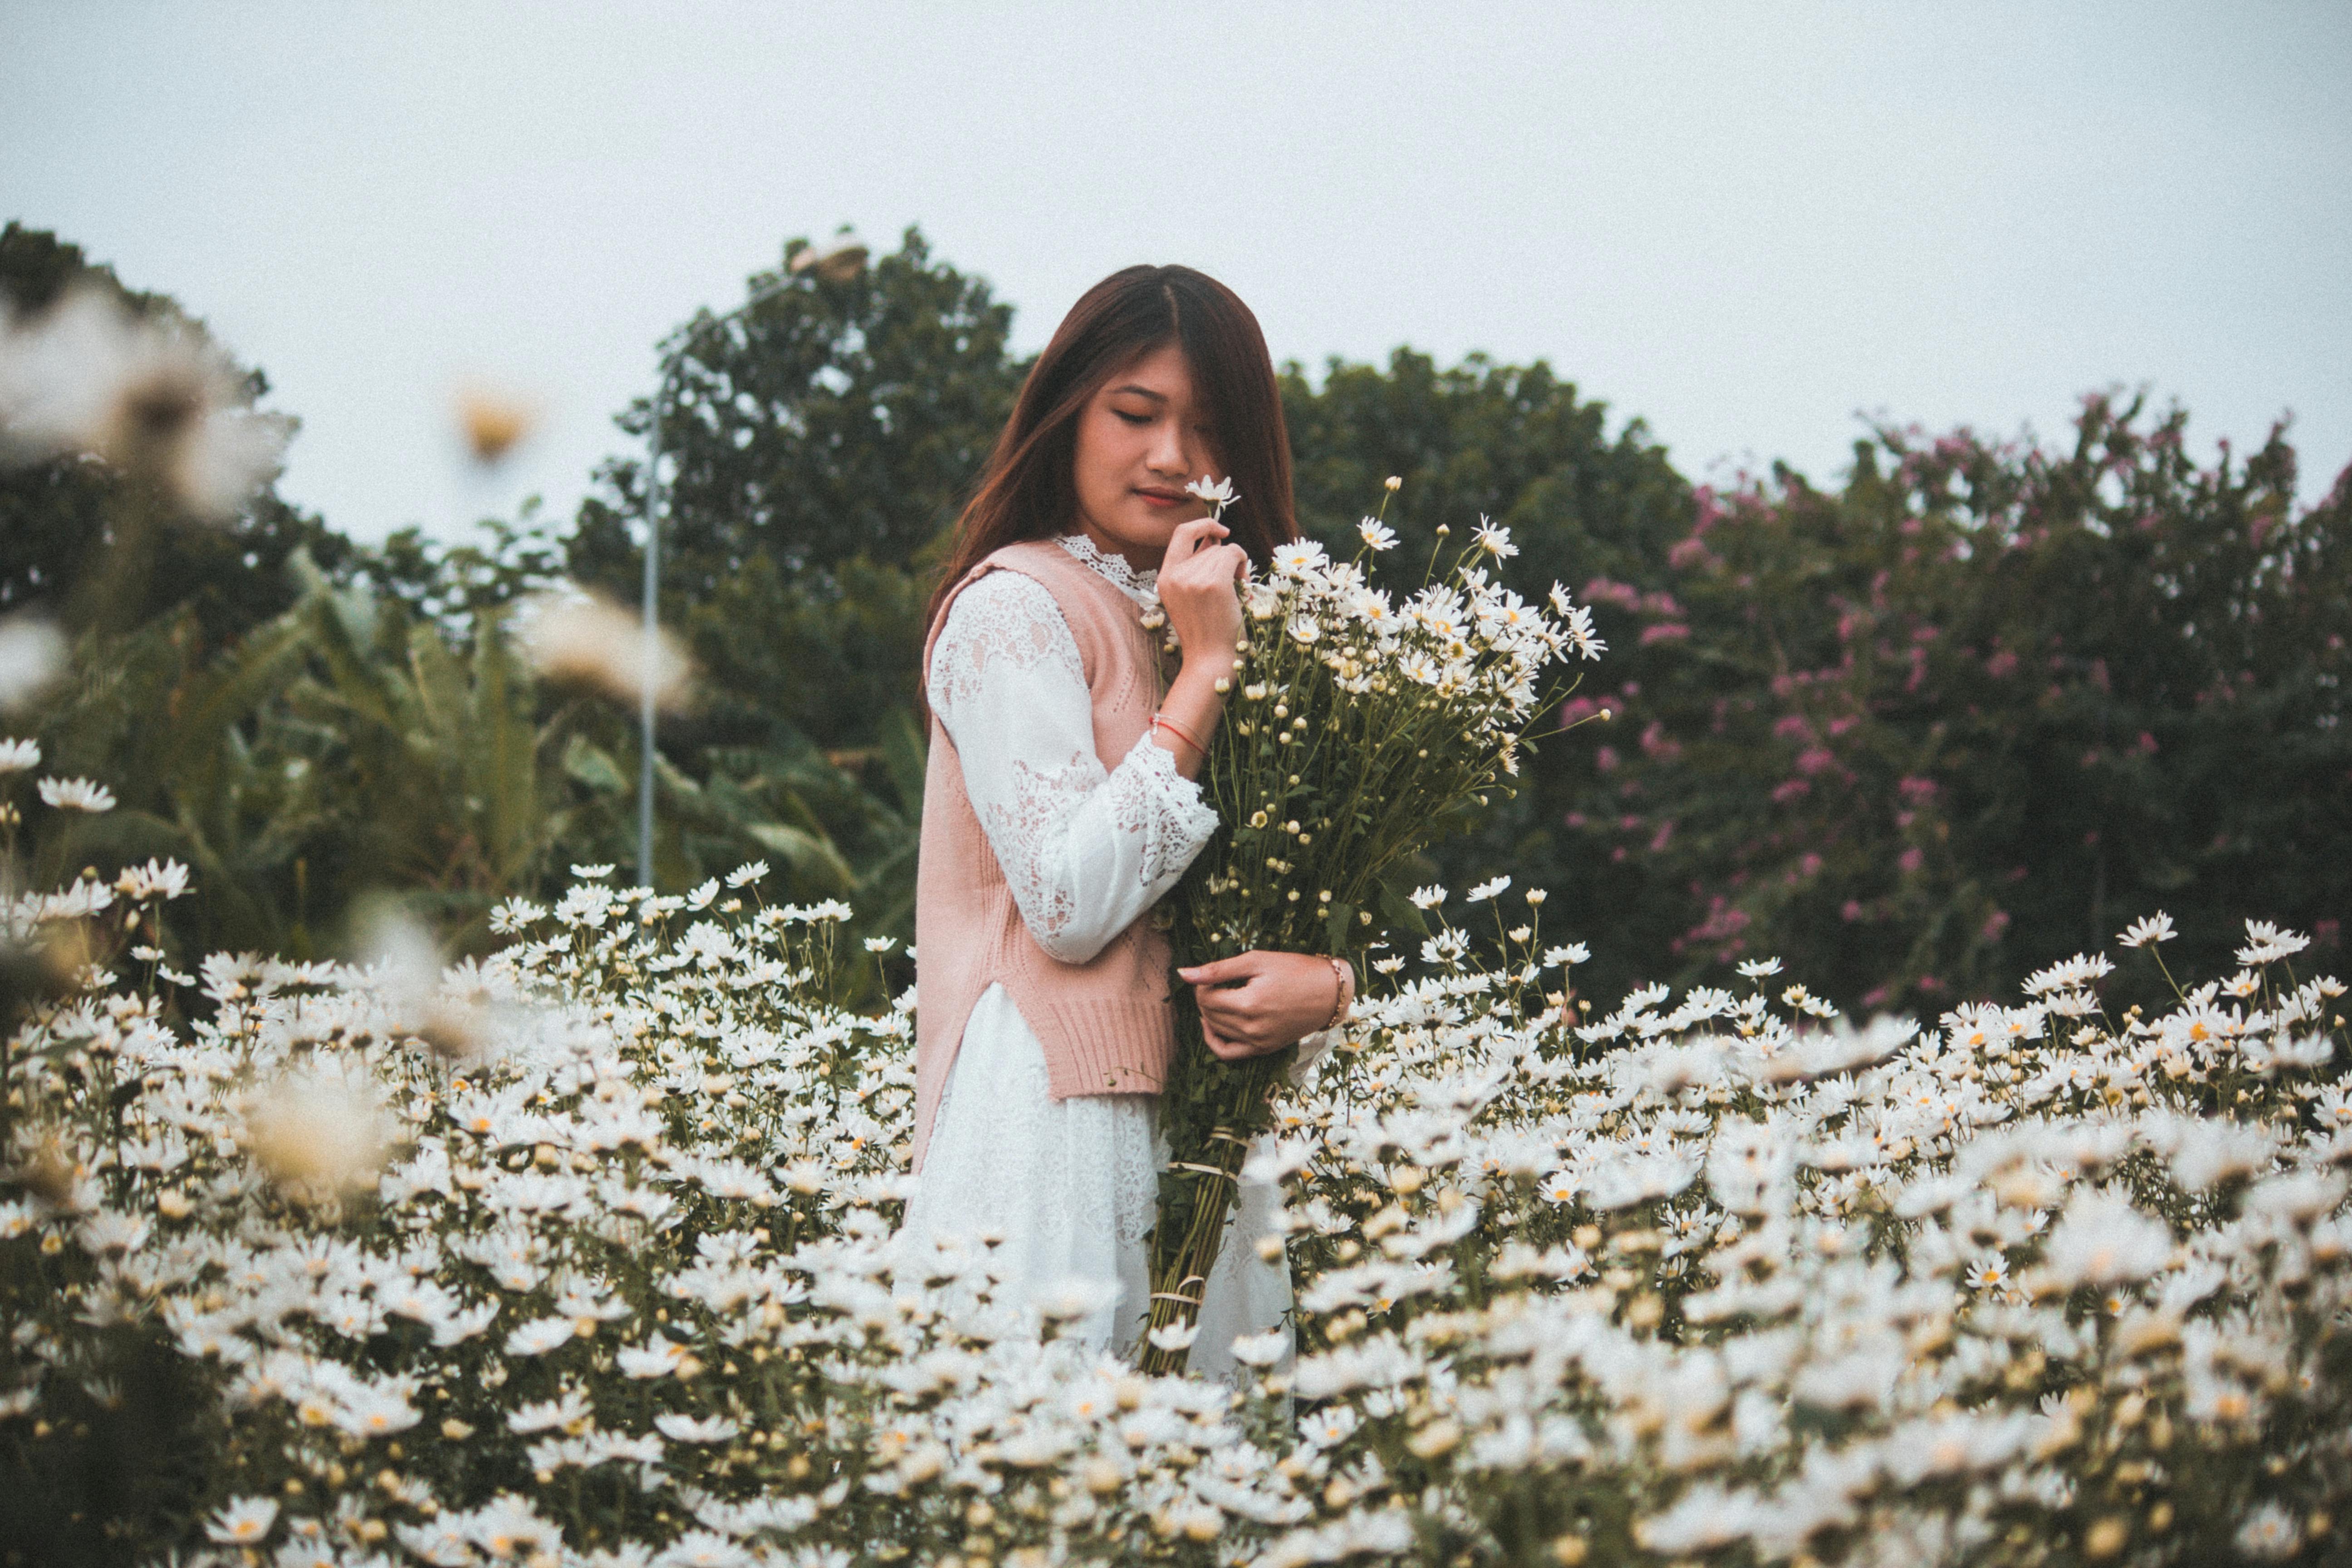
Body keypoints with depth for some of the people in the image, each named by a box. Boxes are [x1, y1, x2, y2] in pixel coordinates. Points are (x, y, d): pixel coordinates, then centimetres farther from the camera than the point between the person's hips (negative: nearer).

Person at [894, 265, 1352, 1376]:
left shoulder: (1207, 613, 18)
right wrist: (1204, 673, -12)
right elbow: (1071, 905, -15)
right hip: (1059, 1115, -7)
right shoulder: (1015, 607, -5)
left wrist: (1327, 982, -6)